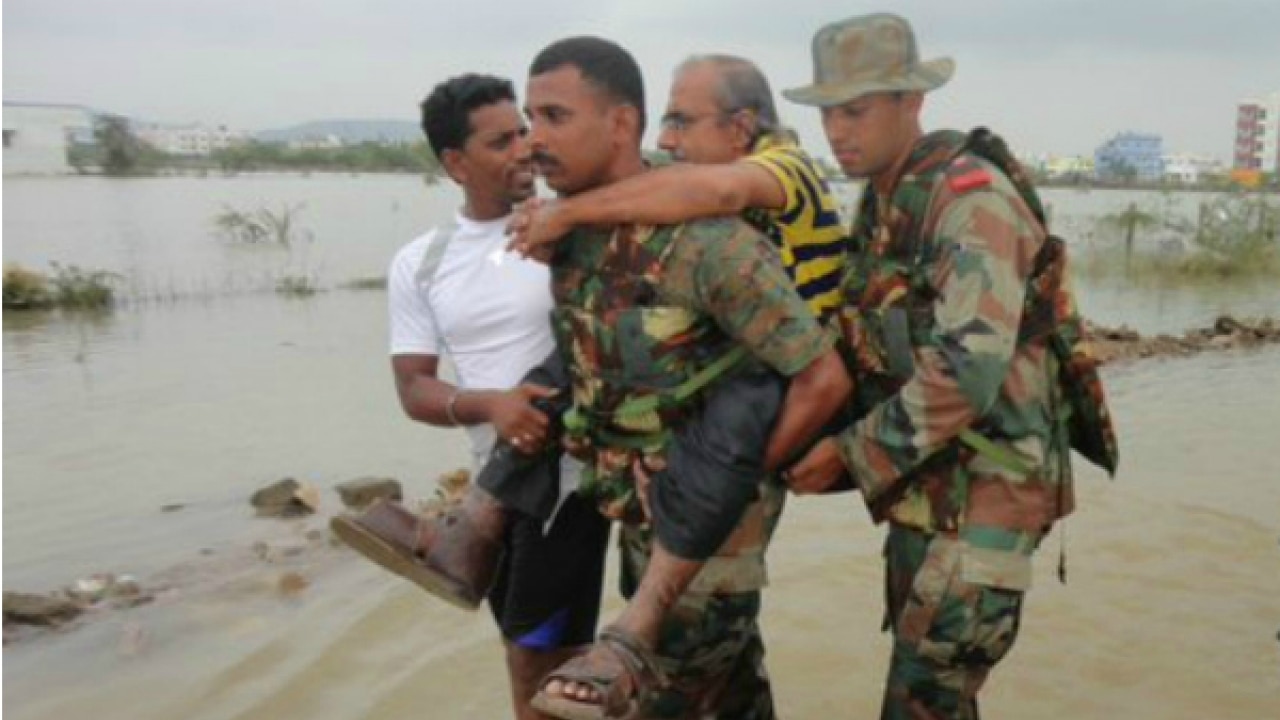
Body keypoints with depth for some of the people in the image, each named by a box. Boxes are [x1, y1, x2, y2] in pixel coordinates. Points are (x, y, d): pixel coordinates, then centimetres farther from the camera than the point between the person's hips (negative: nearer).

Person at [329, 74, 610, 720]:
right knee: (530, 653, 20)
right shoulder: (418, 265, 3)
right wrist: (487, 404, -21)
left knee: (539, 655, 2)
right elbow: (413, 390, -2)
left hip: (572, 473, -4)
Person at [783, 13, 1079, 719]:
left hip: (987, 487, -8)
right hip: (923, 484, 8)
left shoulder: (973, 199, -18)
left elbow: (969, 374, -27)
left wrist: (851, 451, -18)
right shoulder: (880, 203, 10)